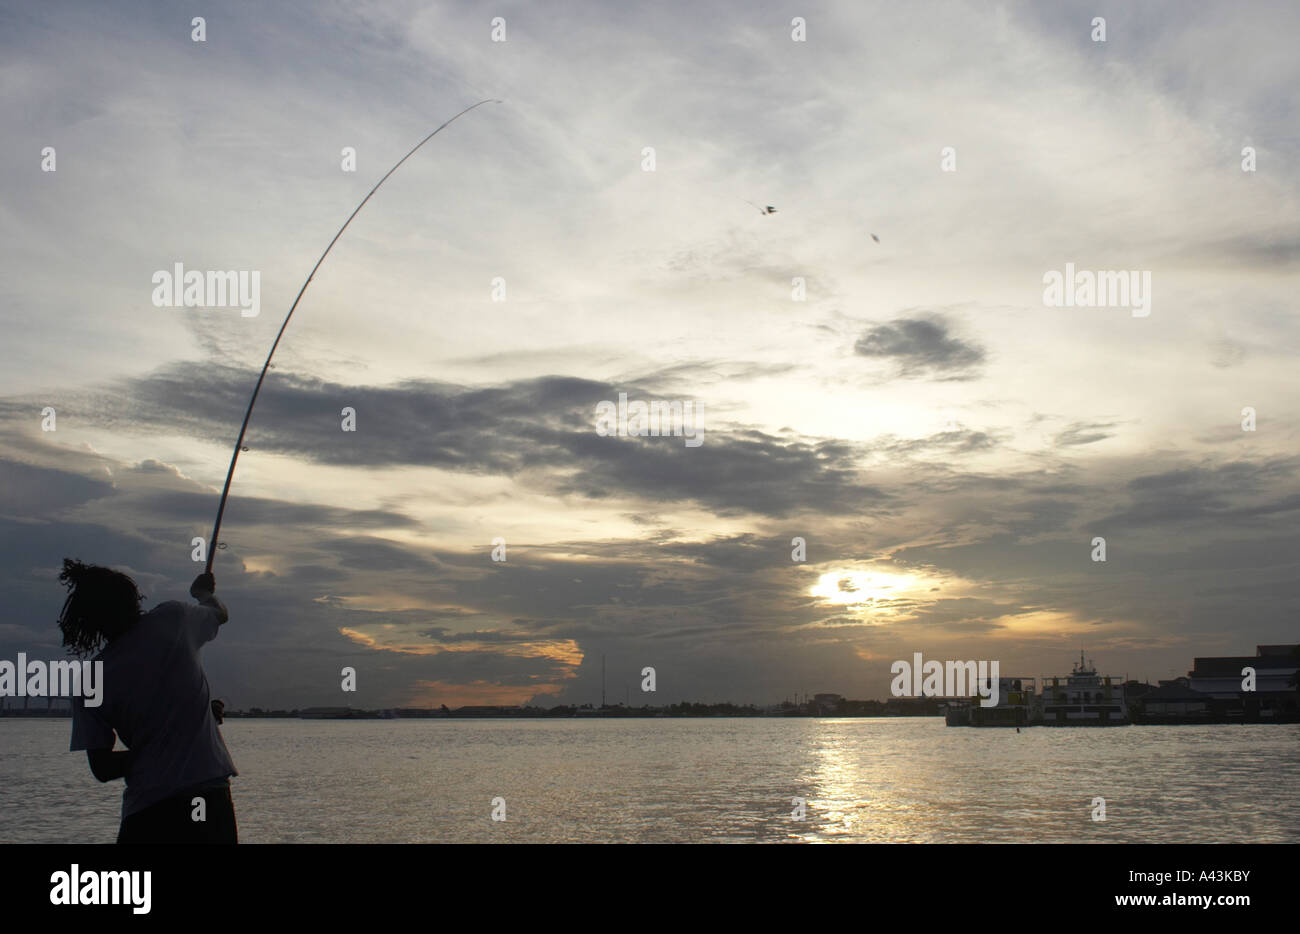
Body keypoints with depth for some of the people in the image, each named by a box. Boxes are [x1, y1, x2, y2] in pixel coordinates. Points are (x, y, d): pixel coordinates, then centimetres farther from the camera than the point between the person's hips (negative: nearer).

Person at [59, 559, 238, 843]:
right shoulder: (172, 618, 0)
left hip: (146, 813, 0)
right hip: (209, 796, 0)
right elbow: (220, 613, 25)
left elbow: (102, 768, 5)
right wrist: (204, 592, 46)